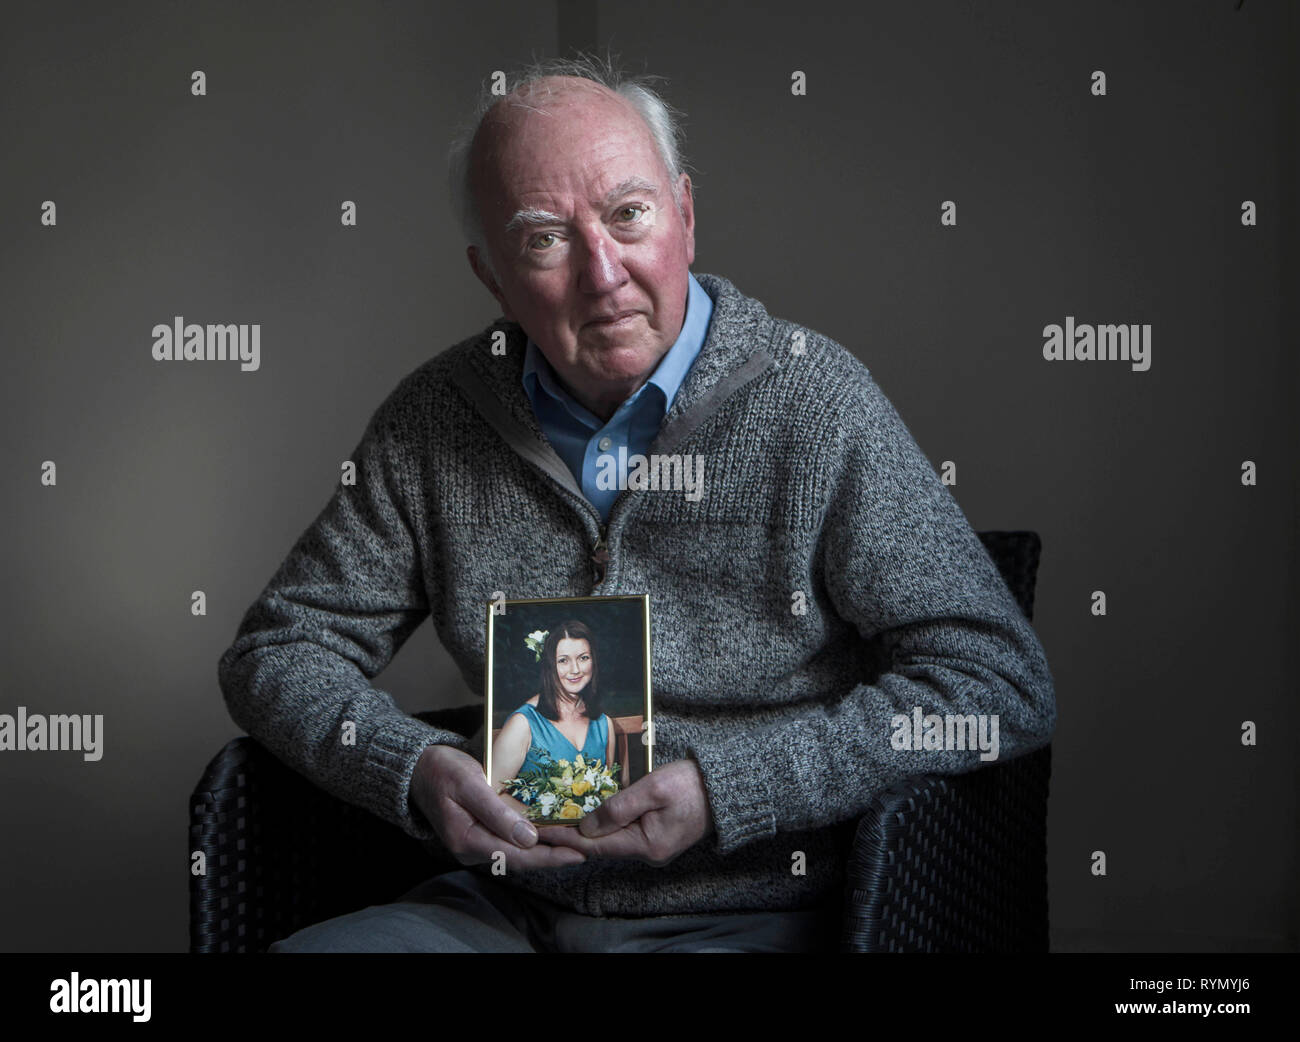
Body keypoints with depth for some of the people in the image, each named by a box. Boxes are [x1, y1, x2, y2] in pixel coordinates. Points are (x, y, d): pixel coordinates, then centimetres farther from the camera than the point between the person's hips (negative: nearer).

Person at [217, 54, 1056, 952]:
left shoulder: (817, 404, -8)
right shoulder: (435, 418, 3)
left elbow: (1004, 685, -12)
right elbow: (281, 649, 10)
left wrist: (725, 788, -19)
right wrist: (414, 771, -11)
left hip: (748, 918, -3)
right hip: (500, 908, 3)